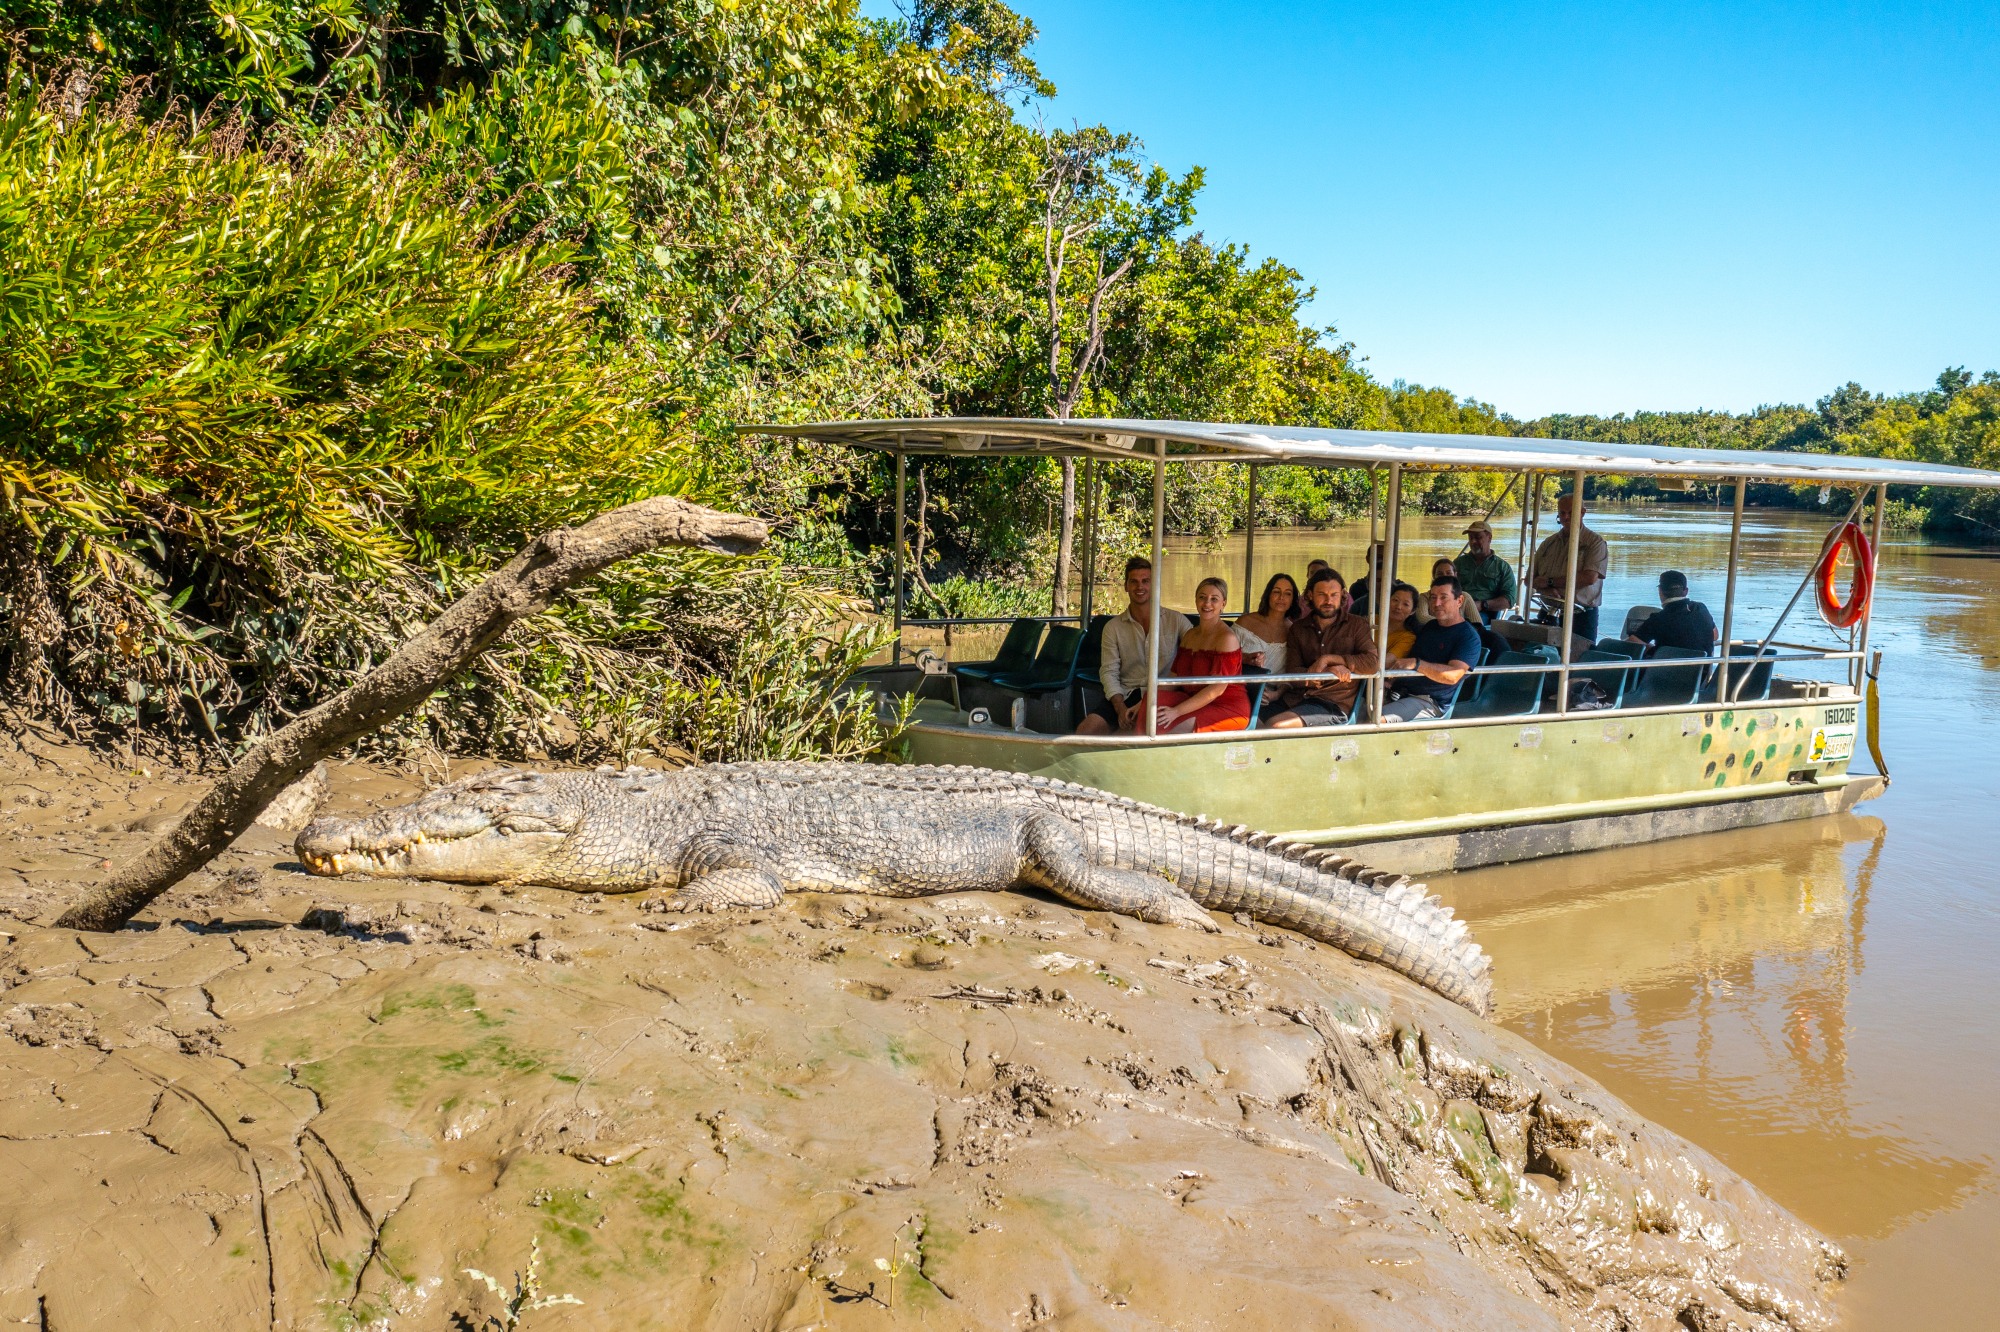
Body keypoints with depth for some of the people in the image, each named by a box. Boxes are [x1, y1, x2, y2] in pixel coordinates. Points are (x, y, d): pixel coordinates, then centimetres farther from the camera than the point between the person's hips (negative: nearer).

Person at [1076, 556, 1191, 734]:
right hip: (1125, 695, 2)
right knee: (1085, 730, -20)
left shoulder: (1175, 620, 7)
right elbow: (1109, 672, 4)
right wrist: (1120, 708, -13)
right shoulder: (1113, 627, 9)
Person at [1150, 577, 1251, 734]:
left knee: (1174, 731, -32)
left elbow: (1217, 689, -18)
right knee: (1152, 706, -22)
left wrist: (1177, 712, -23)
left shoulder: (1227, 637, -11)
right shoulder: (1189, 635, 13)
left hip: (1228, 708, -7)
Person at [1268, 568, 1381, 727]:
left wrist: (1328, 659, -8)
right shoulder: (1298, 629, 17)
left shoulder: (1356, 625, 10)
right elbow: (1293, 674, 5)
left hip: (1334, 705, -3)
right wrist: (1330, 671, -11)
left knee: (1277, 725, -30)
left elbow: (1372, 663, -5)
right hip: (1297, 700, 3)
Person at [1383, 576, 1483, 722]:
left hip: (1431, 702, -8)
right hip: (1399, 692, 8)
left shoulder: (1469, 637, -3)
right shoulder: (1428, 627, 22)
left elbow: (1453, 675, -18)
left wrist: (1416, 663, -26)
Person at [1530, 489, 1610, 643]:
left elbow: (1590, 578, -14)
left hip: (1581, 617, -4)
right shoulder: (1549, 543, 15)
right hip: (1548, 615, 4)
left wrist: (1550, 581, -10)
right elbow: (1530, 577, 11)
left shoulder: (1595, 542, 0)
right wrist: (1545, 589, -12)